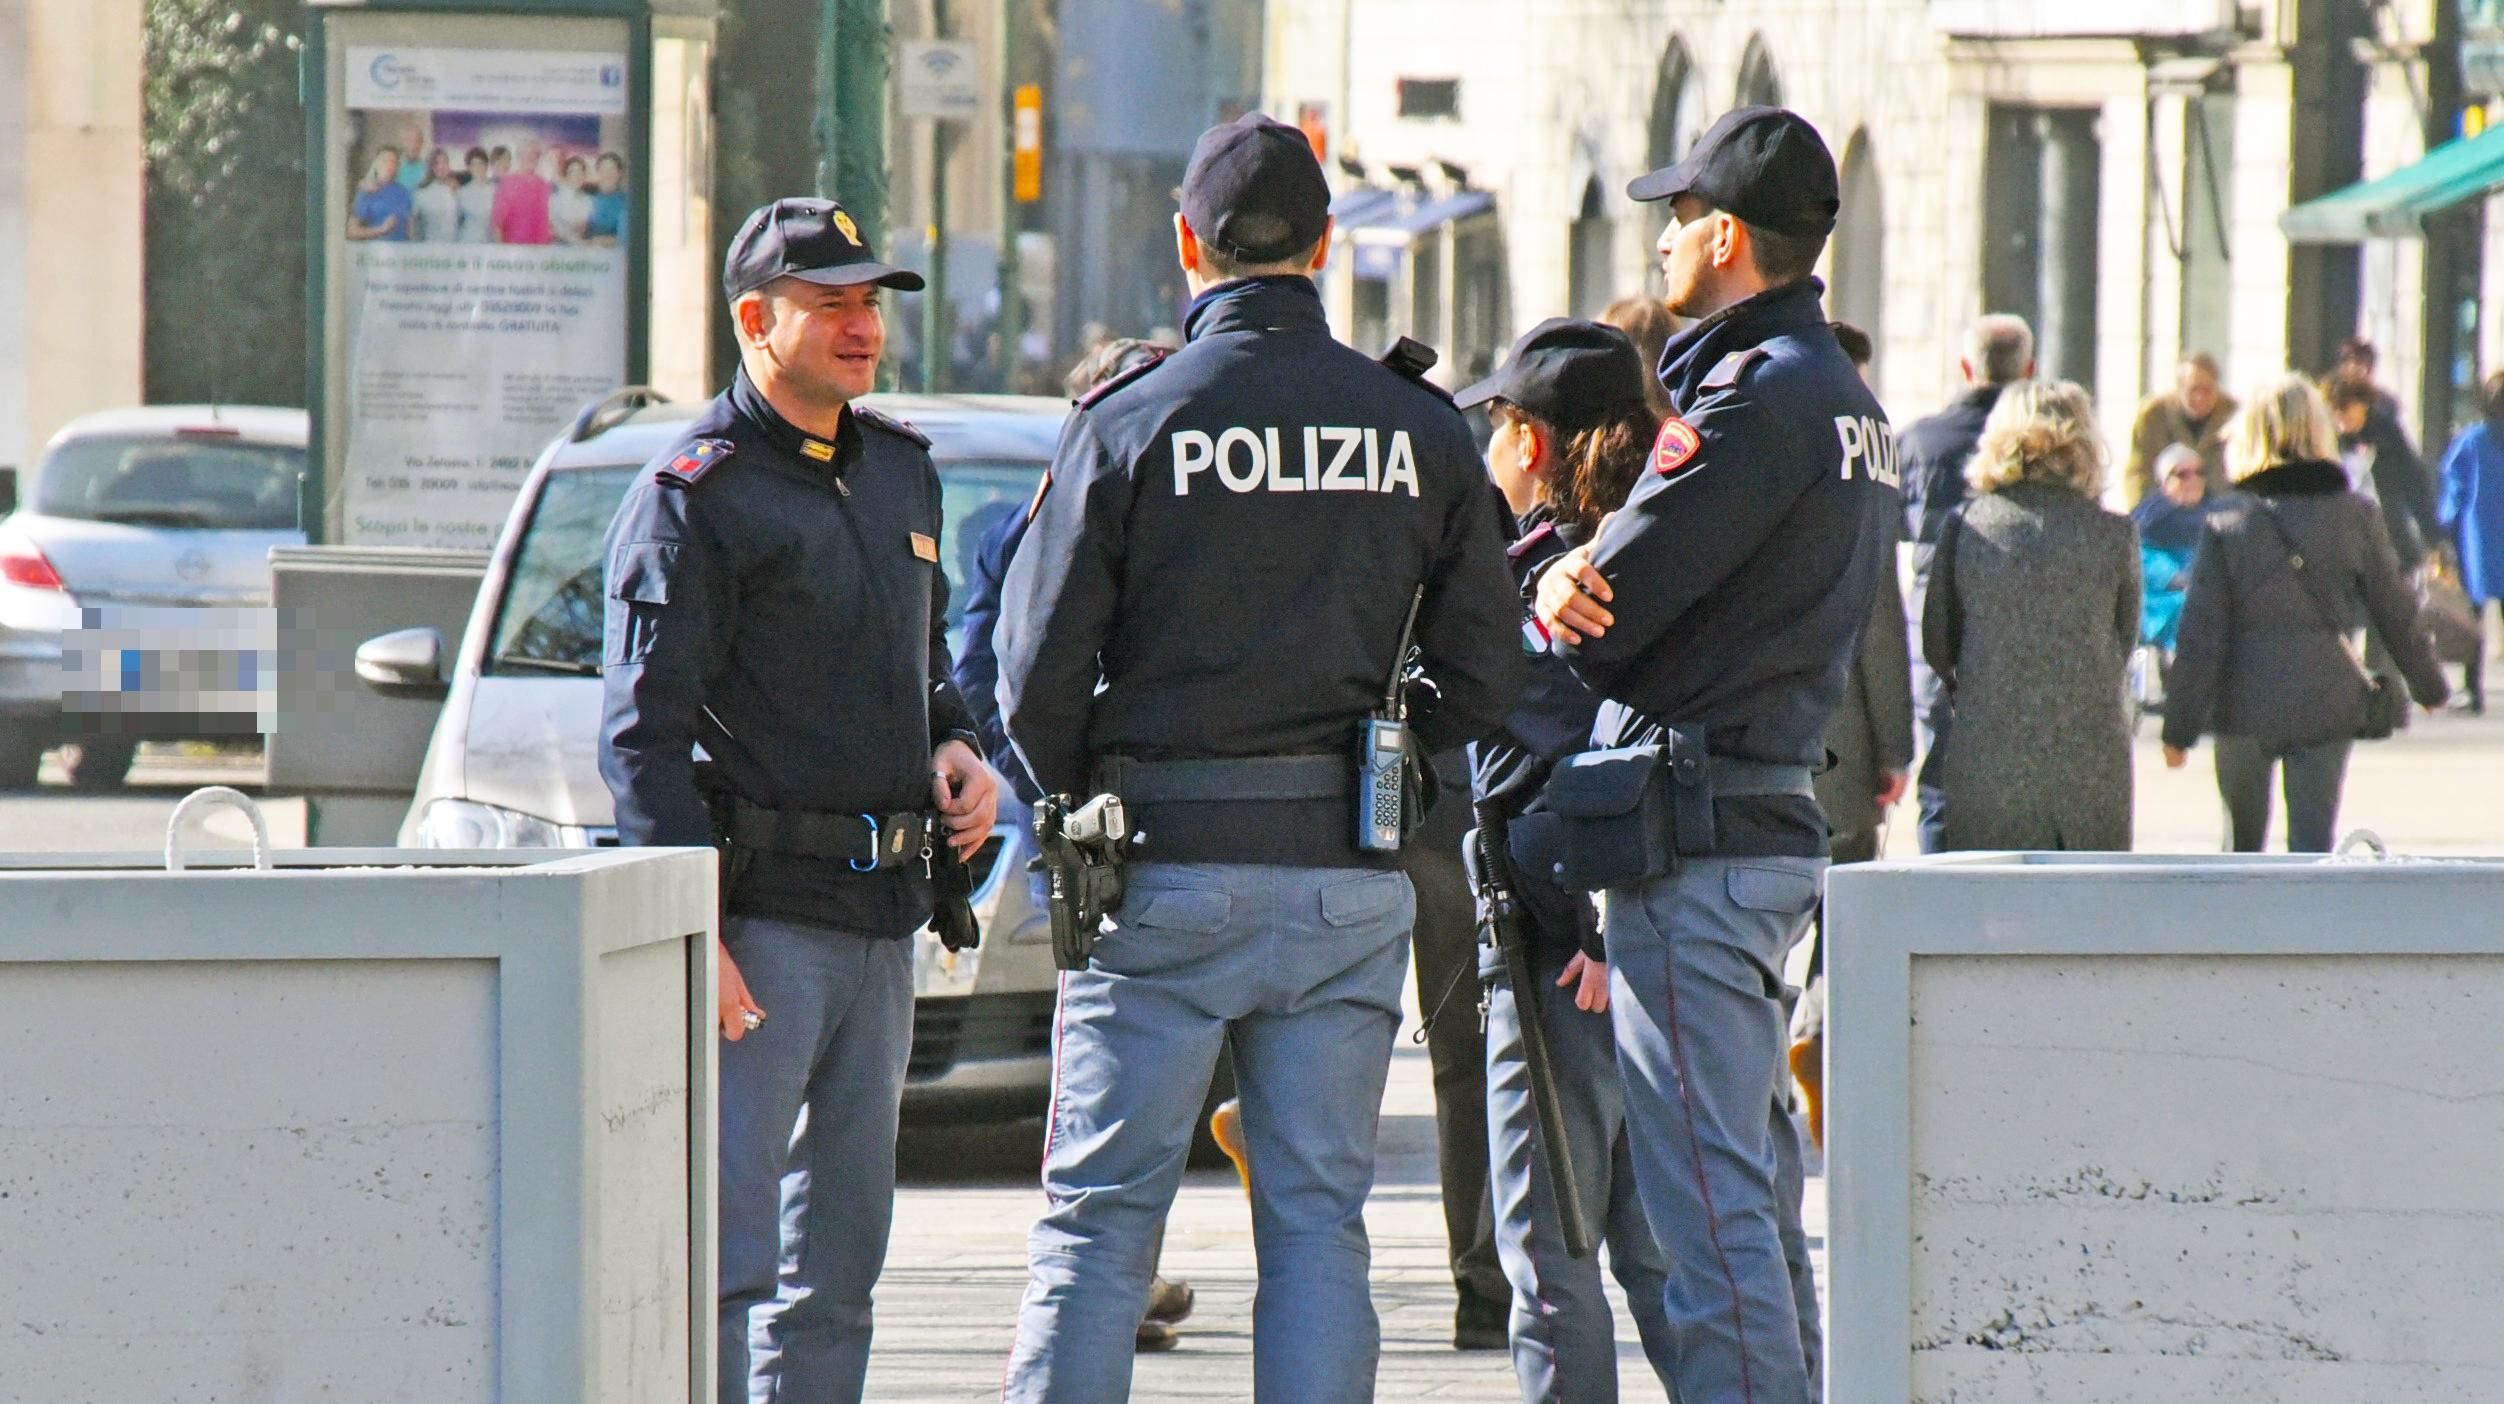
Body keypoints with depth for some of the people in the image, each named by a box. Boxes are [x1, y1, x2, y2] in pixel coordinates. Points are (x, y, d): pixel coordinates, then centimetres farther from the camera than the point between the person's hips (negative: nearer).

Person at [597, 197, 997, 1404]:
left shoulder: (900, 470, 16)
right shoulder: (692, 496, -8)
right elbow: (640, 733, -12)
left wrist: (955, 748, 7)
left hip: (881, 916, 8)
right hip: (759, 909, -8)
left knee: (839, 1259, 10)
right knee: (725, 1255, -11)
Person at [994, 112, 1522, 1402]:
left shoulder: (1129, 423, -6)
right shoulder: (1420, 429, 3)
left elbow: (1038, 676, -6)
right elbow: (1483, 678, 6)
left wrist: (1082, 800, 13)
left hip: (1165, 869, -2)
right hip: (1346, 880, 2)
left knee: (1096, 1221, 2)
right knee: (1318, 1227, 6)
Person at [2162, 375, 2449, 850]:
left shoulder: (2228, 525, -7)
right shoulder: (2356, 516, -3)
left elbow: (2201, 636, -7)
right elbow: (2394, 610, 6)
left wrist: (2180, 727, -2)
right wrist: (2428, 683, 22)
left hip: (2247, 704, -1)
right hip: (2329, 704, 1)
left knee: (2243, 838, 18)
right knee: (2313, 843, 3)